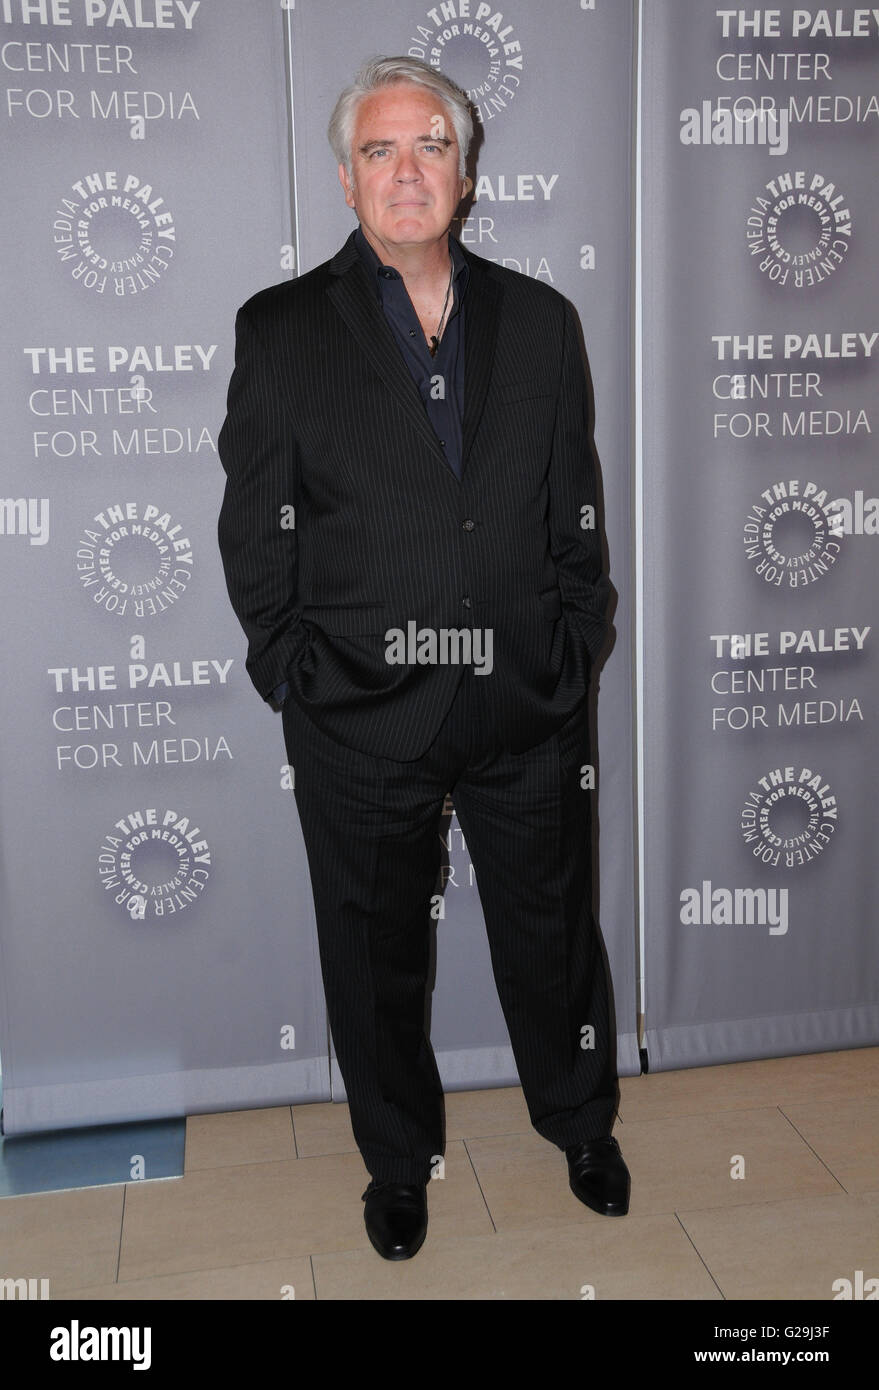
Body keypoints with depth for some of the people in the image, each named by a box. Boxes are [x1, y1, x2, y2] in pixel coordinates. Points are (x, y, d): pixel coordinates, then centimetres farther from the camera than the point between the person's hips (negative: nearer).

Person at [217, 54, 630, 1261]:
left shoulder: (540, 321, 8)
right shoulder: (283, 329, 0)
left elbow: (576, 506, 9)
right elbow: (256, 527, -1)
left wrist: (573, 647, 3)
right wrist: (293, 671, -6)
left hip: (526, 704, 2)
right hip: (360, 711, -1)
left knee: (551, 930, 17)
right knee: (375, 951, 14)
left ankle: (582, 1124, 44)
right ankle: (399, 1159, 39)